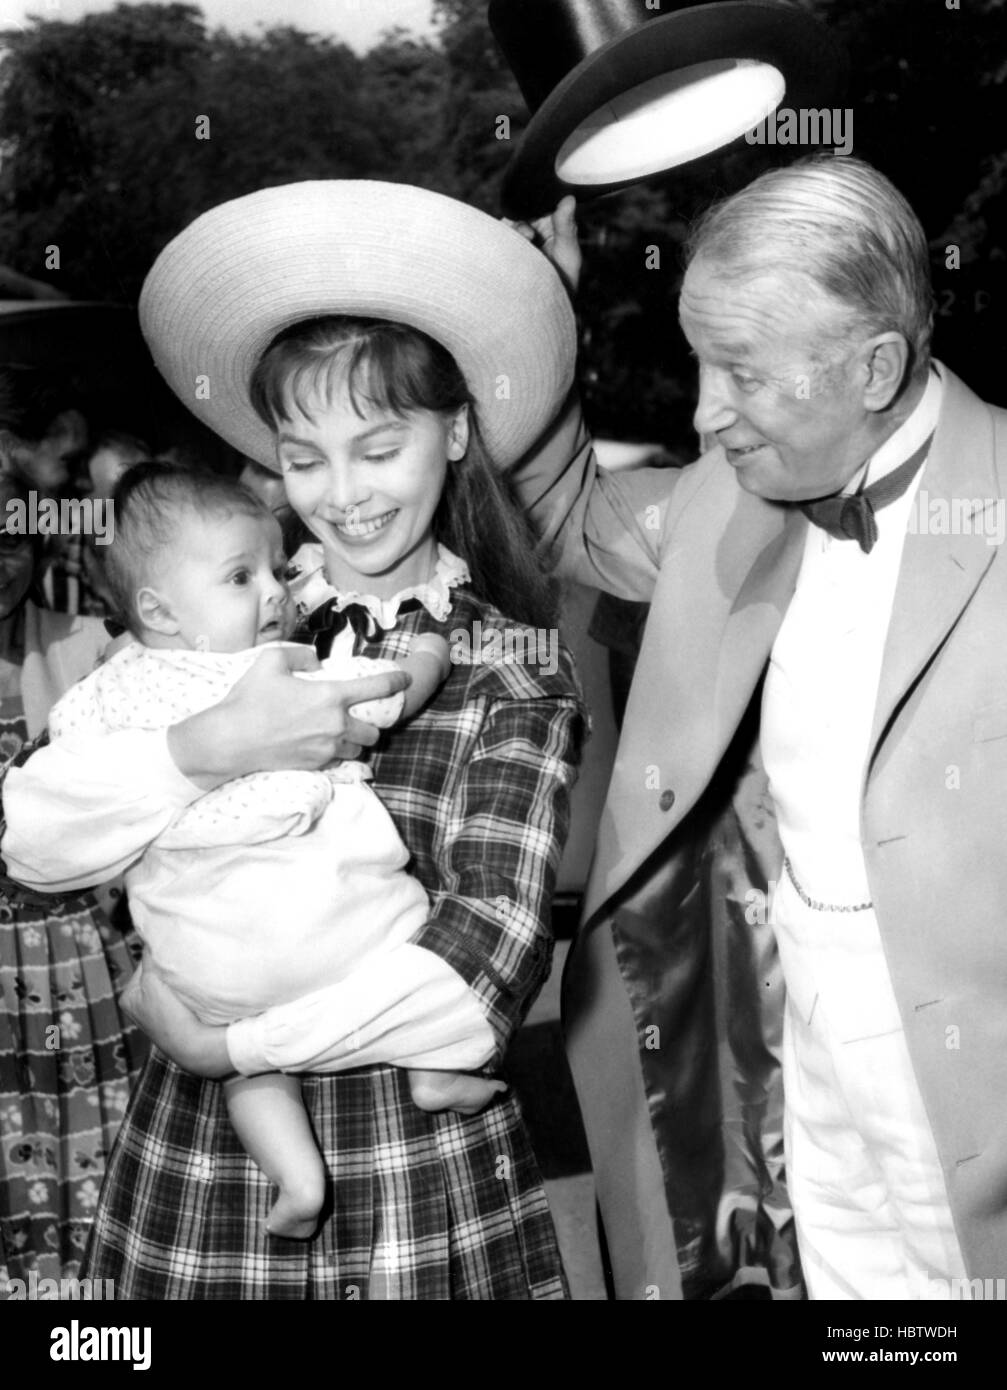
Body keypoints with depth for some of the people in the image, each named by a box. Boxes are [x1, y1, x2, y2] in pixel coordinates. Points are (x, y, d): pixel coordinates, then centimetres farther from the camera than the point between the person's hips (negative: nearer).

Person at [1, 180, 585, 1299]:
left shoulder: (513, 672, -4)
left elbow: (488, 956, -13)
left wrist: (229, 1039, -13)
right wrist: (208, 749, -22)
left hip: (422, 1183, -1)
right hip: (197, 1167, 2)